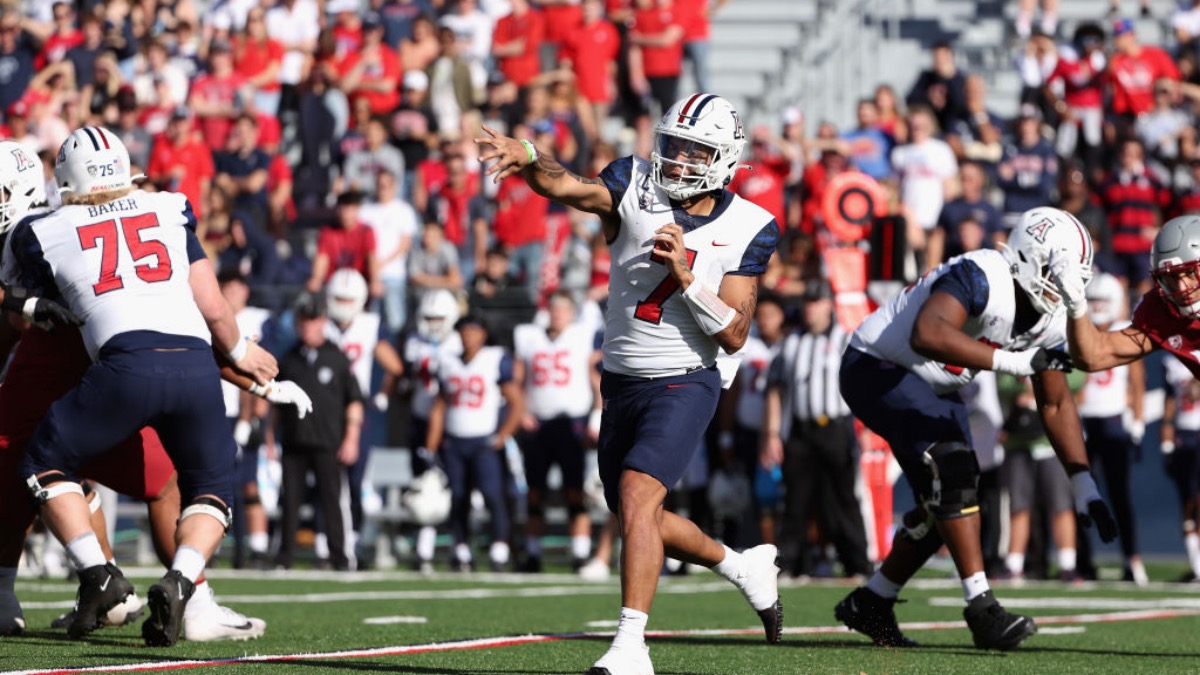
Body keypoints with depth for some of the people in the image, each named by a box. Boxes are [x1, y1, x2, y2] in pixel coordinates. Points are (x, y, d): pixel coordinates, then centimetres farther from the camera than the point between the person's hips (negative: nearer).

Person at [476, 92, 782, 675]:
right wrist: (524, 157, -48)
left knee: (637, 495, -24)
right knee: (640, 520, 17)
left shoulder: (747, 231, -7)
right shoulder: (634, 188, -5)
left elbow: (734, 336, -10)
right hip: (622, 381, 5)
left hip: (684, 384, -5)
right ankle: (745, 566, 42)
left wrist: (685, 275, -22)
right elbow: (564, 185, -26)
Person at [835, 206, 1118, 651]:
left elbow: (1056, 404, 8)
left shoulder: (1051, 320, -3)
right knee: (951, 466, -25)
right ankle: (981, 609, -25)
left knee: (945, 504, 6)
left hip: (930, 389, 9)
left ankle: (869, 604, 23)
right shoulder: (981, 278, -30)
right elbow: (928, 335, -47)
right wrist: (1010, 361, -43)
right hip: (877, 369, -9)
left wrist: (1083, 484, 1)